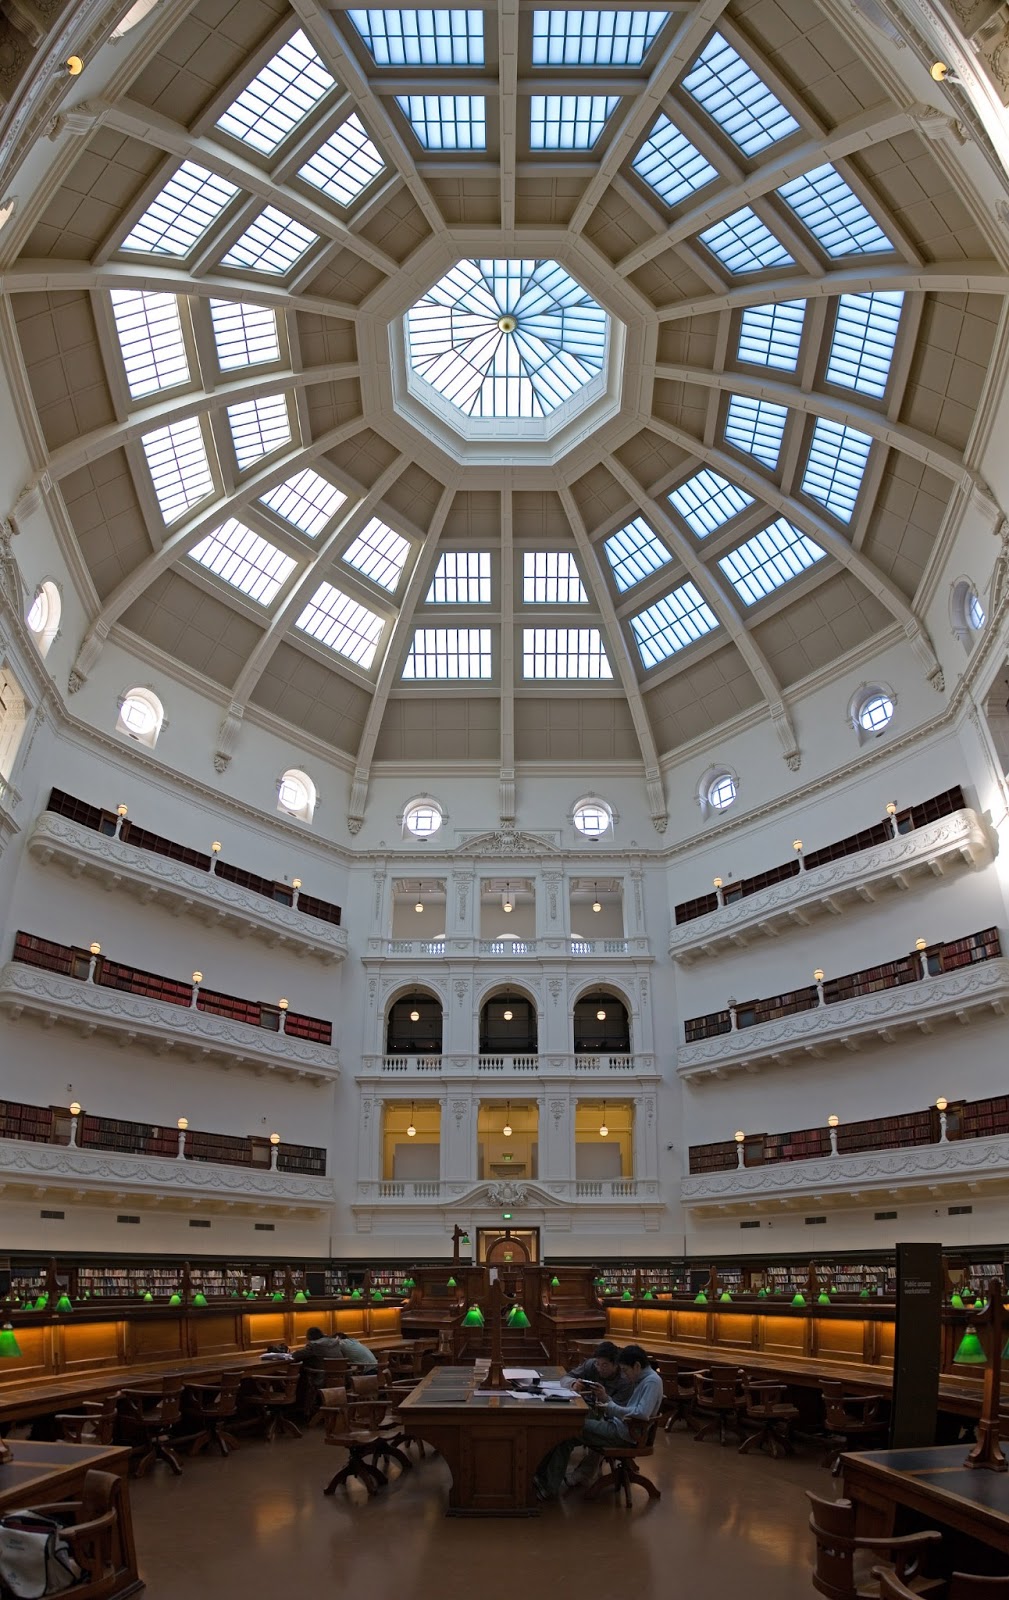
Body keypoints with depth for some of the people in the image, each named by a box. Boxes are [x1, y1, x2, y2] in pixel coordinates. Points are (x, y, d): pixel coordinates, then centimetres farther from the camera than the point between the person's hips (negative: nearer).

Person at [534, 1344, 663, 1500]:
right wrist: (605, 1398, 2)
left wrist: (610, 1408, -19)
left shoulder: (652, 1381, -14)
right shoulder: (640, 1380, 16)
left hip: (625, 1433, -10)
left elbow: (642, 1413, -25)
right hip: (619, 1426, 10)